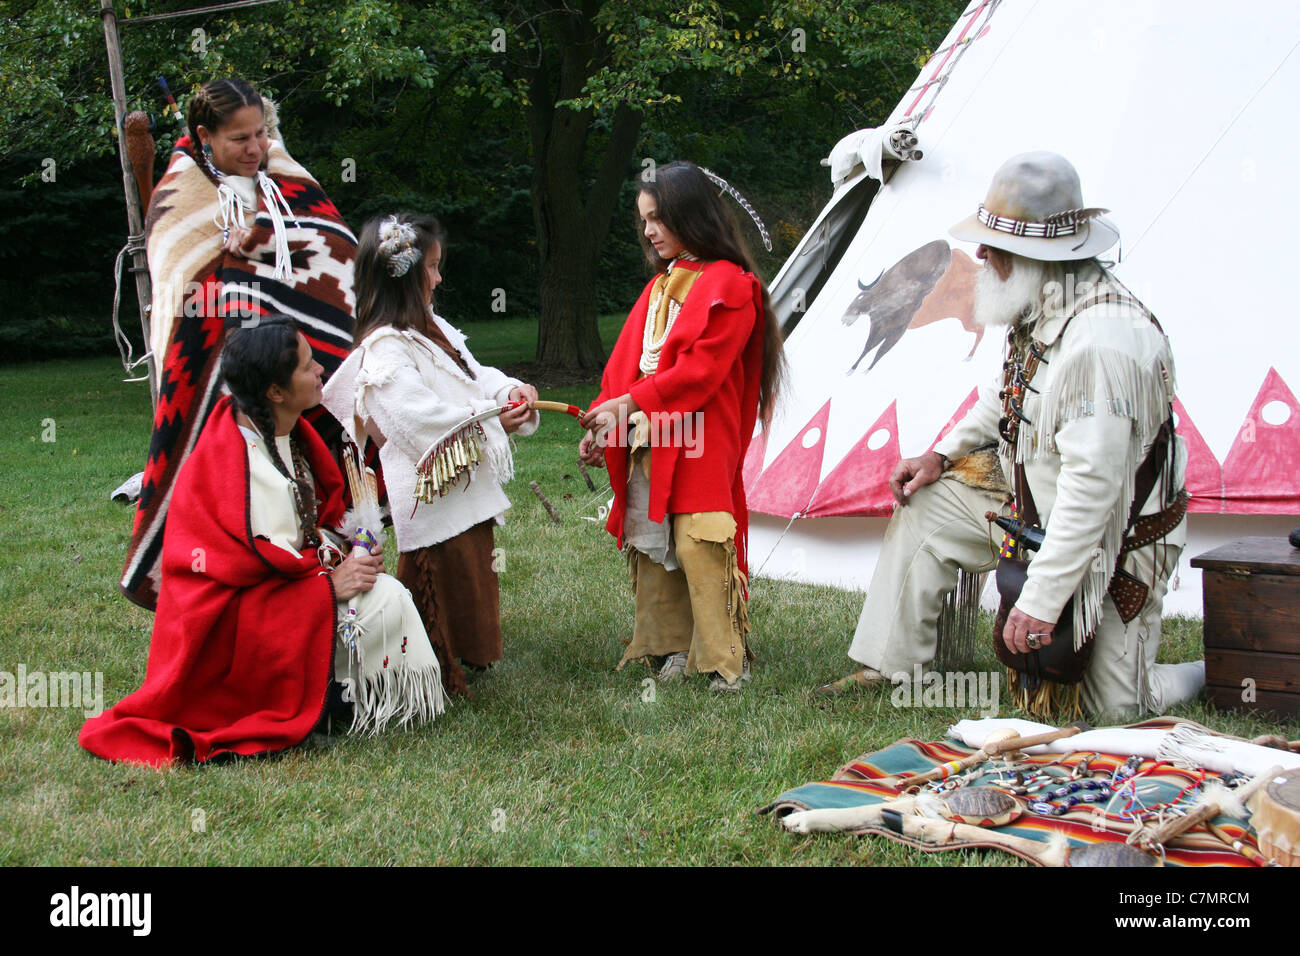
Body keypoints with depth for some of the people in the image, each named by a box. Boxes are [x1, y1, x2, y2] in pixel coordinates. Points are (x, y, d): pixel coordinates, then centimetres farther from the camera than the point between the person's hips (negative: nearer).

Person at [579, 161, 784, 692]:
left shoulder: (728, 285, -7)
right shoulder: (659, 287, 19)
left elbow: (701, 370, -15)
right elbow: (625, 363, 15)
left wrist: (631, 403, -16)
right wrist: (602, 421, 2)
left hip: (698, 442, -8)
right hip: (647, 437, 8)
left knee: (699, 544, -12)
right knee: (649, 543, 7)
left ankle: (727, 659, -5)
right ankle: (673, 647, 15)